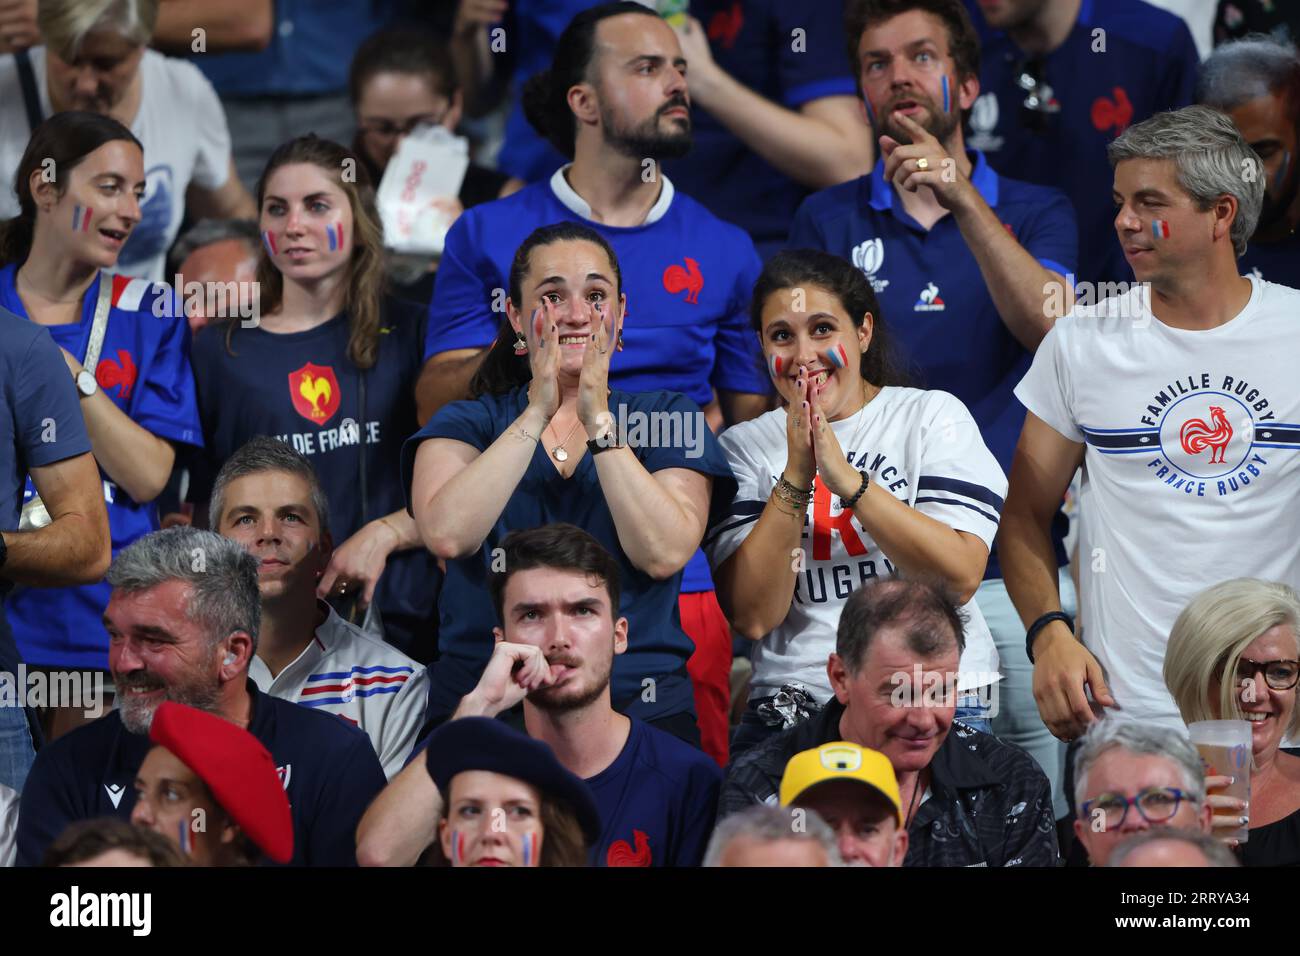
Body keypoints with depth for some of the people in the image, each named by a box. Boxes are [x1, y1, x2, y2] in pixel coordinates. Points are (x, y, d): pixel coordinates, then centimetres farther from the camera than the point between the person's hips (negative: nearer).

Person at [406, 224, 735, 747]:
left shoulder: (671, 417, 11)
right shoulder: (465, 424, 12)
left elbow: (664, 555, -6)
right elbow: (446, 535, -9)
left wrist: (598, 421, -8)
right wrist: (537, 413, -8)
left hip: (639, 709, 0)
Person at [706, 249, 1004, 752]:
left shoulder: (933, 417, 7)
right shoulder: (744, 448, 10)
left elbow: (961, 577, -8)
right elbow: (753, 617, -2)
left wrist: (845, 477, -14)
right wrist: (796, 475, -10)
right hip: (795, 705, 2)